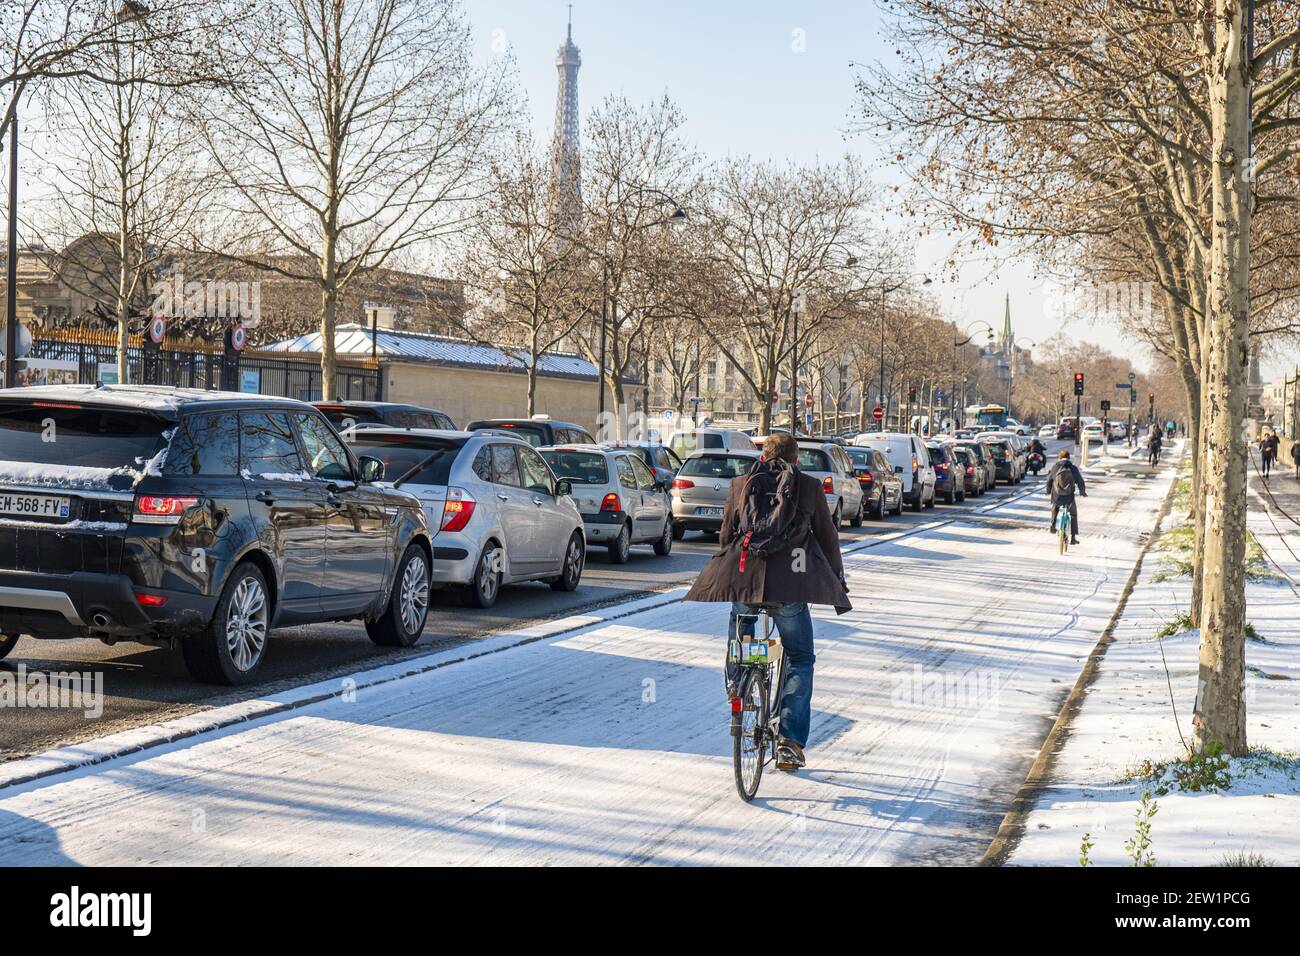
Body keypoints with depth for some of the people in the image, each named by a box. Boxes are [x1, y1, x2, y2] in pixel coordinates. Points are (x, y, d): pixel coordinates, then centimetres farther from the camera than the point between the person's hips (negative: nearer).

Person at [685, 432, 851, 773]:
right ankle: (790, 741, 3)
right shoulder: (810, 487, 9)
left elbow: (726, 534, 16)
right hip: (792, 584, -1)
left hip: (744, 576, 1)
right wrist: (837, 579, 24)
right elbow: (828, 537, 13)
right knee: (800, 659, 10)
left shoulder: (741, 485, 12)